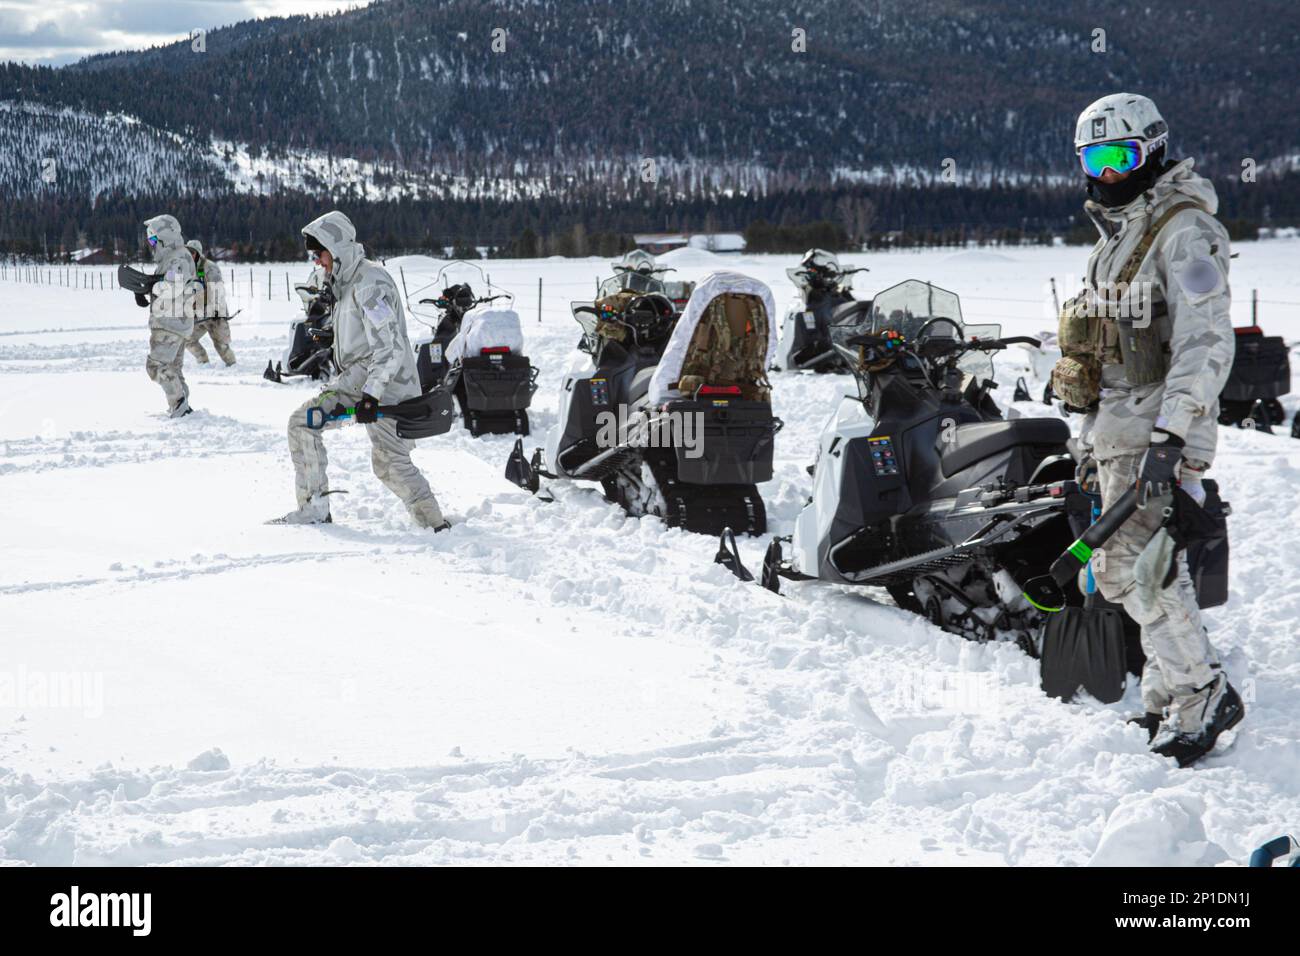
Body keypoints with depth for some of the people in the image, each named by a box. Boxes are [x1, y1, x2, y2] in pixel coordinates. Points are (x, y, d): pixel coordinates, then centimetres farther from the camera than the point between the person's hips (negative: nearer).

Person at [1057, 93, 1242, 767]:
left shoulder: (1184, 230, -11)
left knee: (1131, 568, -16)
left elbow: (1205, 342, -20)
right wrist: (1093, 436, 24)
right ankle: (1169, 703, 15)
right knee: (1152, 571, 10)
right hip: (1119, 431, 9)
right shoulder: (1117, 235, 19)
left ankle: (1201, 695, -7)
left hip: (1158, 429, -9)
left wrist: (1171, 435, -27)